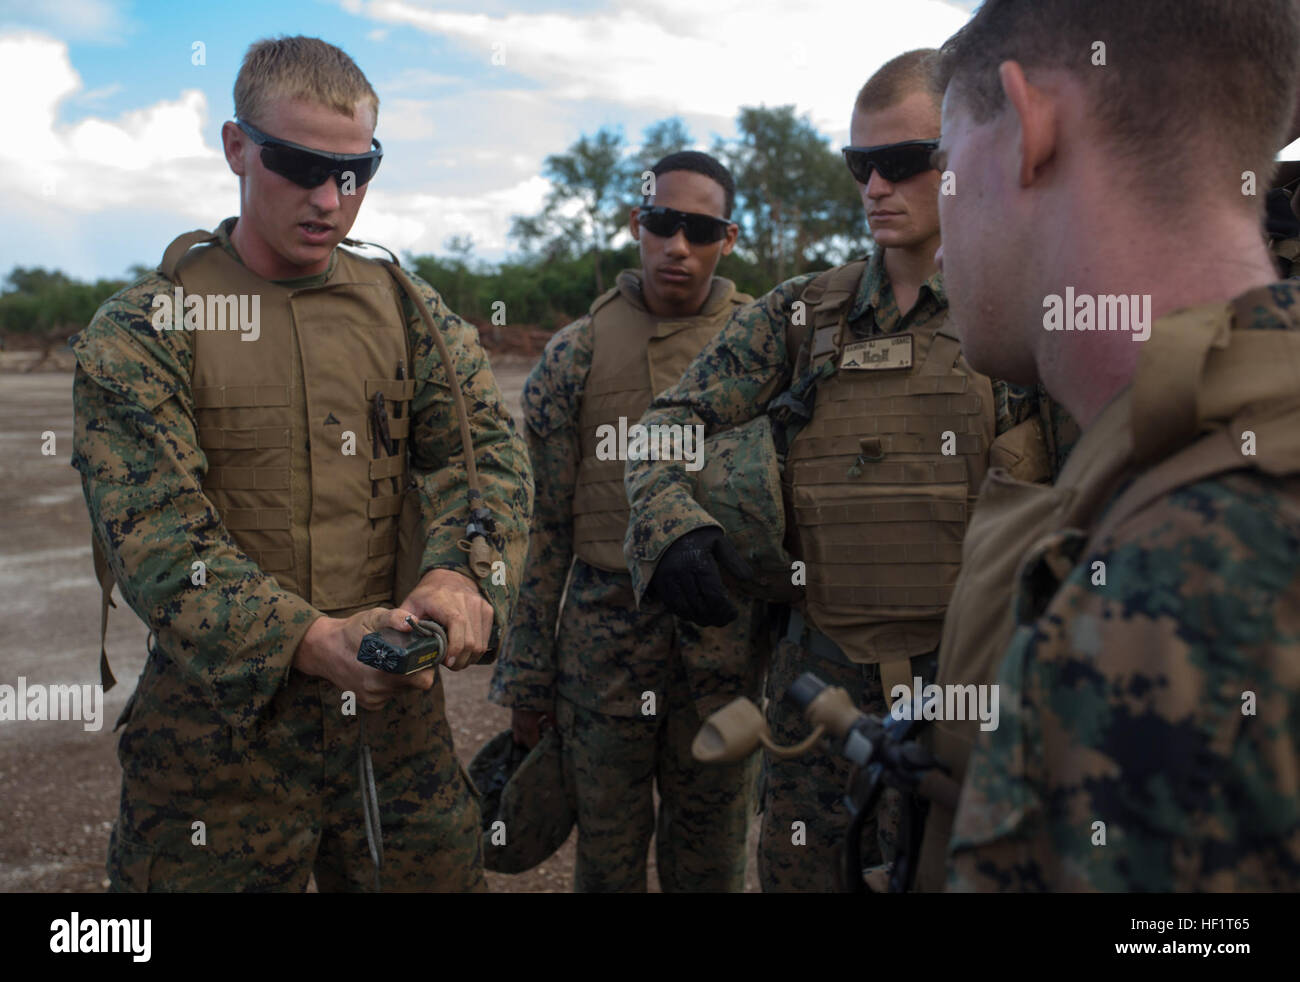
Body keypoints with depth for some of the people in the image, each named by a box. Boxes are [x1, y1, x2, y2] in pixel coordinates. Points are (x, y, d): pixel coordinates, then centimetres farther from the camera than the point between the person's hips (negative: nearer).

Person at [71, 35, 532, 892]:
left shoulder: (410, 315, 7)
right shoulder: (141, 330, -5)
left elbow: (489, 450, -5)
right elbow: (153, 536, -15)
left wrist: (460, 569, -27)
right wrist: (313, 641, -31)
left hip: (397, 722, 3)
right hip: (219, 735, -3)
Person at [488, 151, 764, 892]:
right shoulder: (578, 351, 1)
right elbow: (542, 521, 2)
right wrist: (527, 676, 2)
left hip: (726, 635, 1)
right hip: (604, 629, 0)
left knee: (711, 856, 13)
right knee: (608, 853, 12)